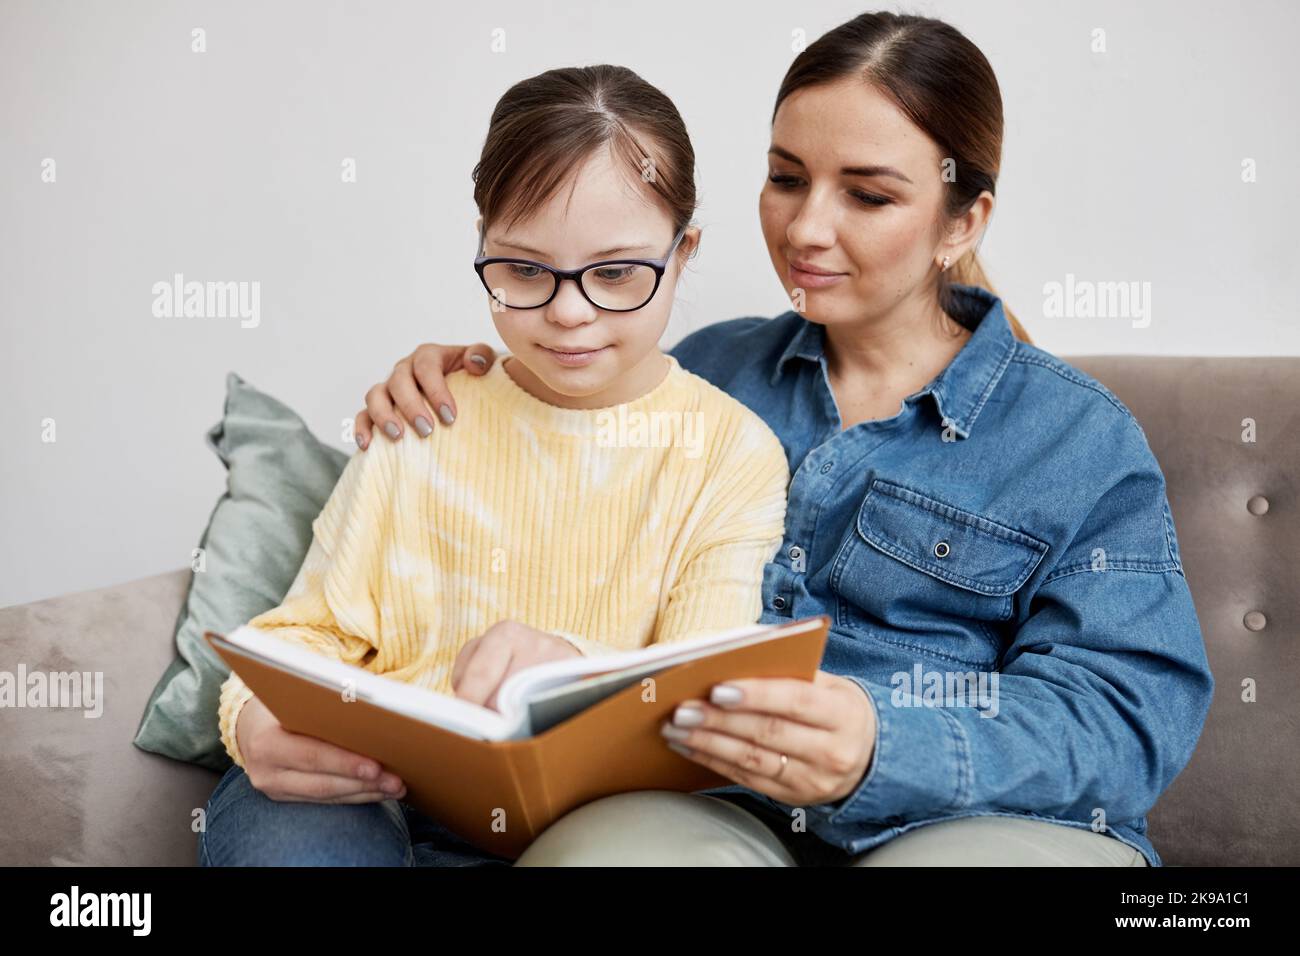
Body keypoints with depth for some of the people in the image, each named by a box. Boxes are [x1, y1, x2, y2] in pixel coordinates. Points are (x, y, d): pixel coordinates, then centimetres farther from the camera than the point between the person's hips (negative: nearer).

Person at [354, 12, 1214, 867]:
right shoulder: (709, 369, 16)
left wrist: (884, 752, -26)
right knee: (591, 845, -32)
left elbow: (1132, 709, -7)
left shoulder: (1082, 439, 5)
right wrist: (466, 406, 4)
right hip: (719, 811, 3)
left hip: (995, 824, -2)